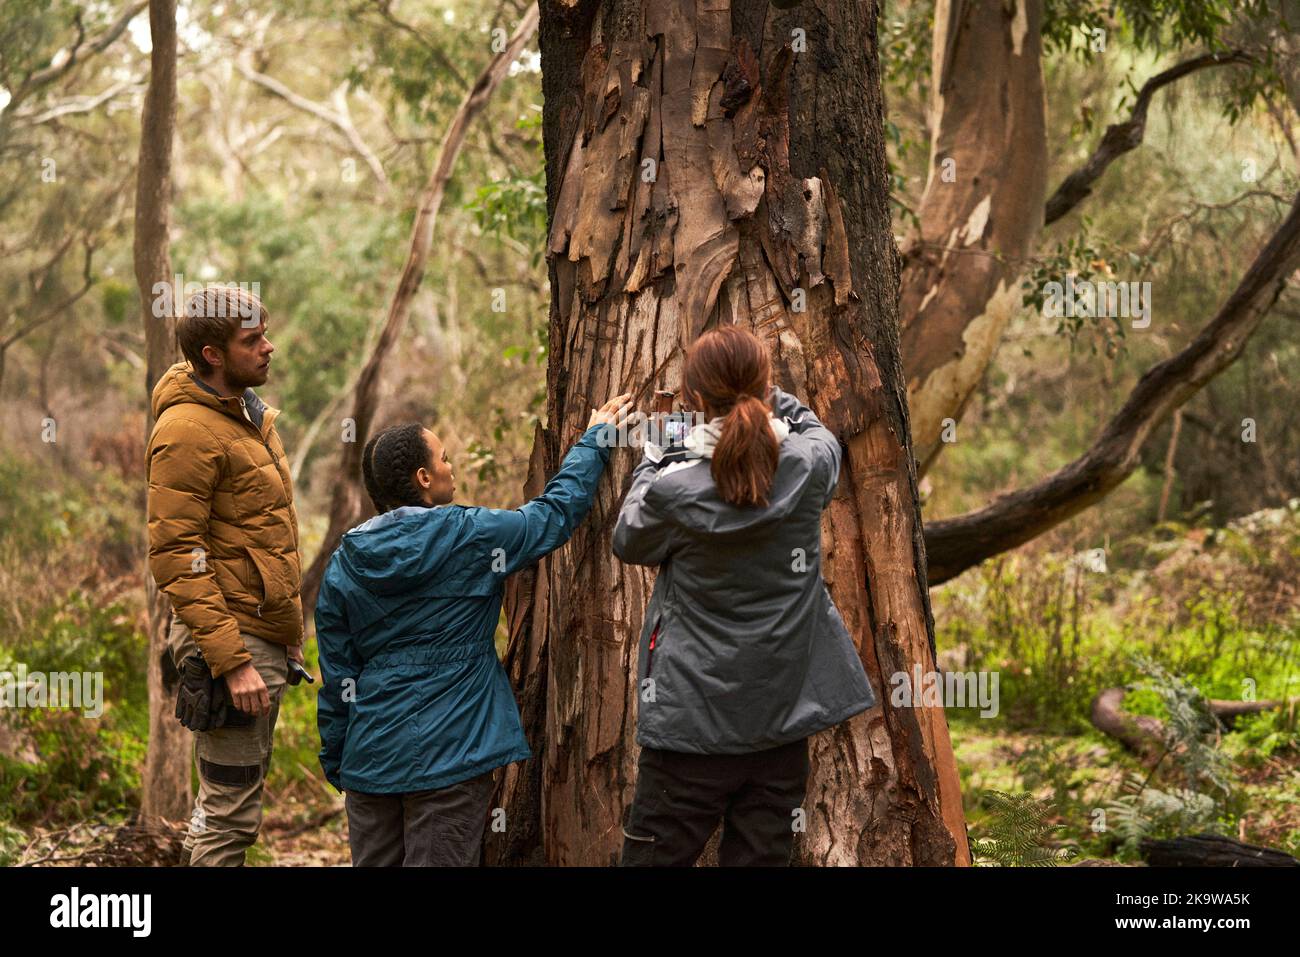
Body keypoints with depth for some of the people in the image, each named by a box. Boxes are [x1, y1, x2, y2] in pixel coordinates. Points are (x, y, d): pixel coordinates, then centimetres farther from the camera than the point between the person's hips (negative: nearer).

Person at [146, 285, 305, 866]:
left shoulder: (248, 414, 15)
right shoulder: (188, 430, -15)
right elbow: (175, 557, -20)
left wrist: (288, 634, 20)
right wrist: (231, 661, -24)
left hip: (266, 638, 10)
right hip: (231, 640, -10)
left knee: (232, 795, 17)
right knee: (231, 811, -5)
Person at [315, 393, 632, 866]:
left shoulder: (343, 565, 4)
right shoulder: (467, 535, -10)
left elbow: (337, 680, 7)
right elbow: (556, 512, 2)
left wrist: (335, 763, 16)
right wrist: (595, 439, 16)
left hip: (370, 757, 5)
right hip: (449, 756, -5)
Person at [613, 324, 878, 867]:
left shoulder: (676, 492, -17)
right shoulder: (809, 468, -8)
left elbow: (627, 542, 7)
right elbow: (815, 430, 19)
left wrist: (652, 462, 16)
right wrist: (763, 398, 12)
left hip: (693, 726, -3)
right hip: (783, 721, 4)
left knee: (655, 858, 8)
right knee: (760, 857, 11)